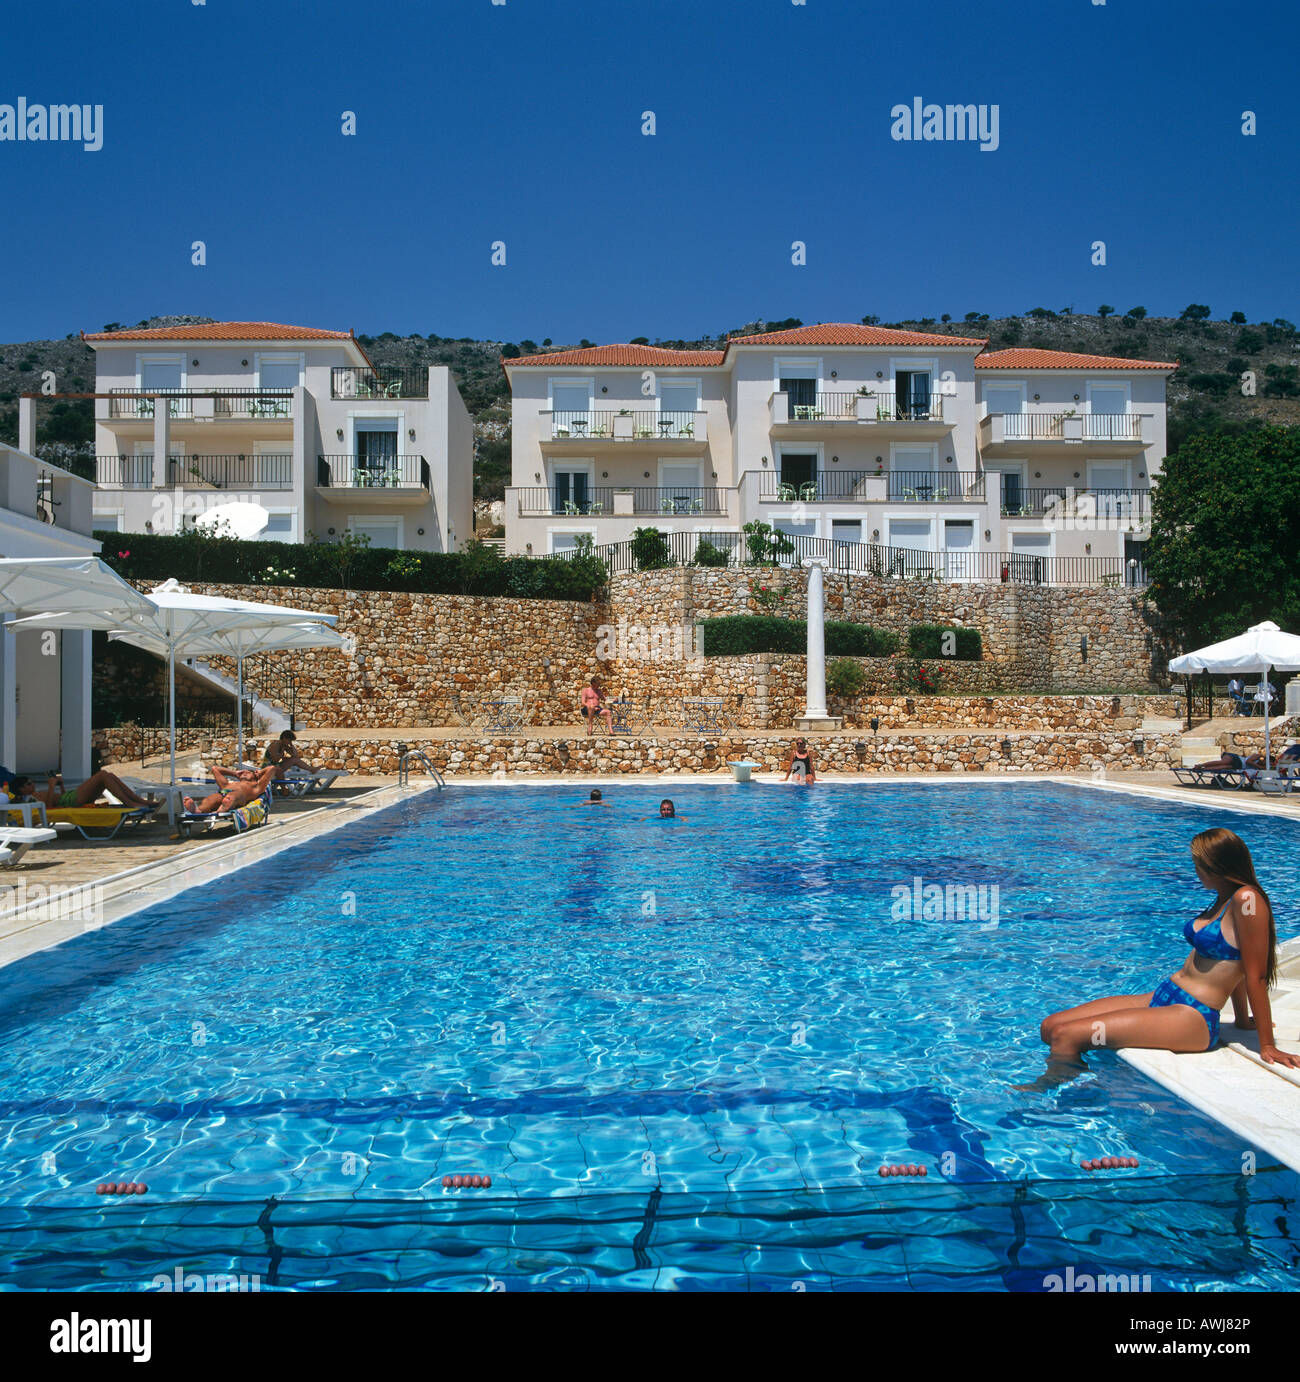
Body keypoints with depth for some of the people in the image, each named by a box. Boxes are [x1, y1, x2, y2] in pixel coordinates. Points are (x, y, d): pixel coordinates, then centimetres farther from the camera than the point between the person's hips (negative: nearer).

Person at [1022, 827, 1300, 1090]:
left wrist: (1267, 1046, -10)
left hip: (1192, 1019, -10)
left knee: (1066, 1035, -19)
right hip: (1161, 997, 10)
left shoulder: (1247, 899, -15)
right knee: (1050, 1026, -3)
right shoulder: (1223, 900, 15)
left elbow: (1255, 975, -13)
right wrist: (1242, 1020, 26)